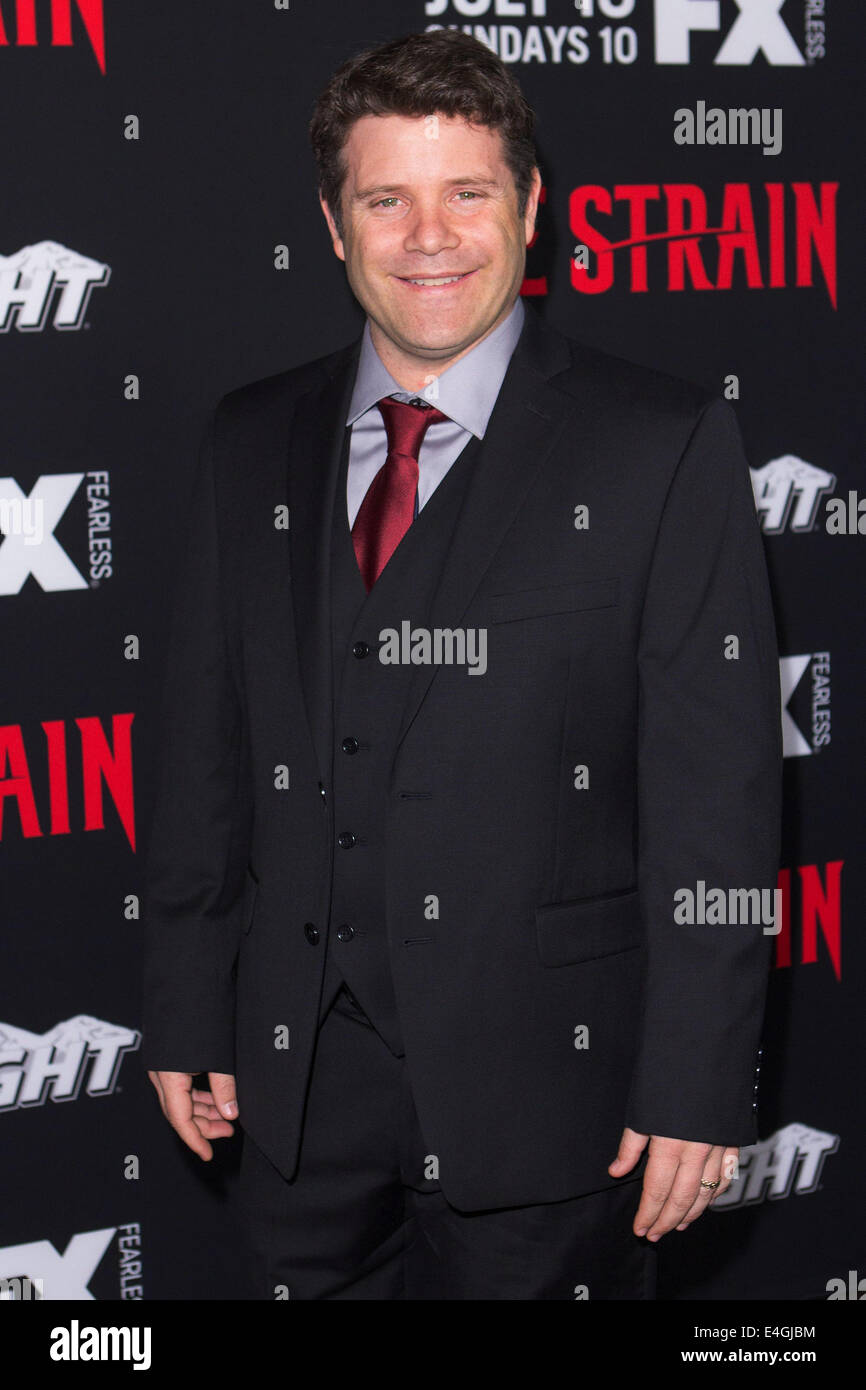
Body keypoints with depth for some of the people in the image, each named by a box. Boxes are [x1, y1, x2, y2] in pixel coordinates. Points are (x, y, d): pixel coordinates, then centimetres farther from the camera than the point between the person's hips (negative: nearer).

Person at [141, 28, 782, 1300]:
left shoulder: (665, 447, -6)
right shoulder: (252, 444, 7)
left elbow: (717, 791, -9)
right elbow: (205, 751, 9)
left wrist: (696, 1086, -12)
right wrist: (188, 1015, 8)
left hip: (543, 1070, -3)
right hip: (301, 1068, 4)